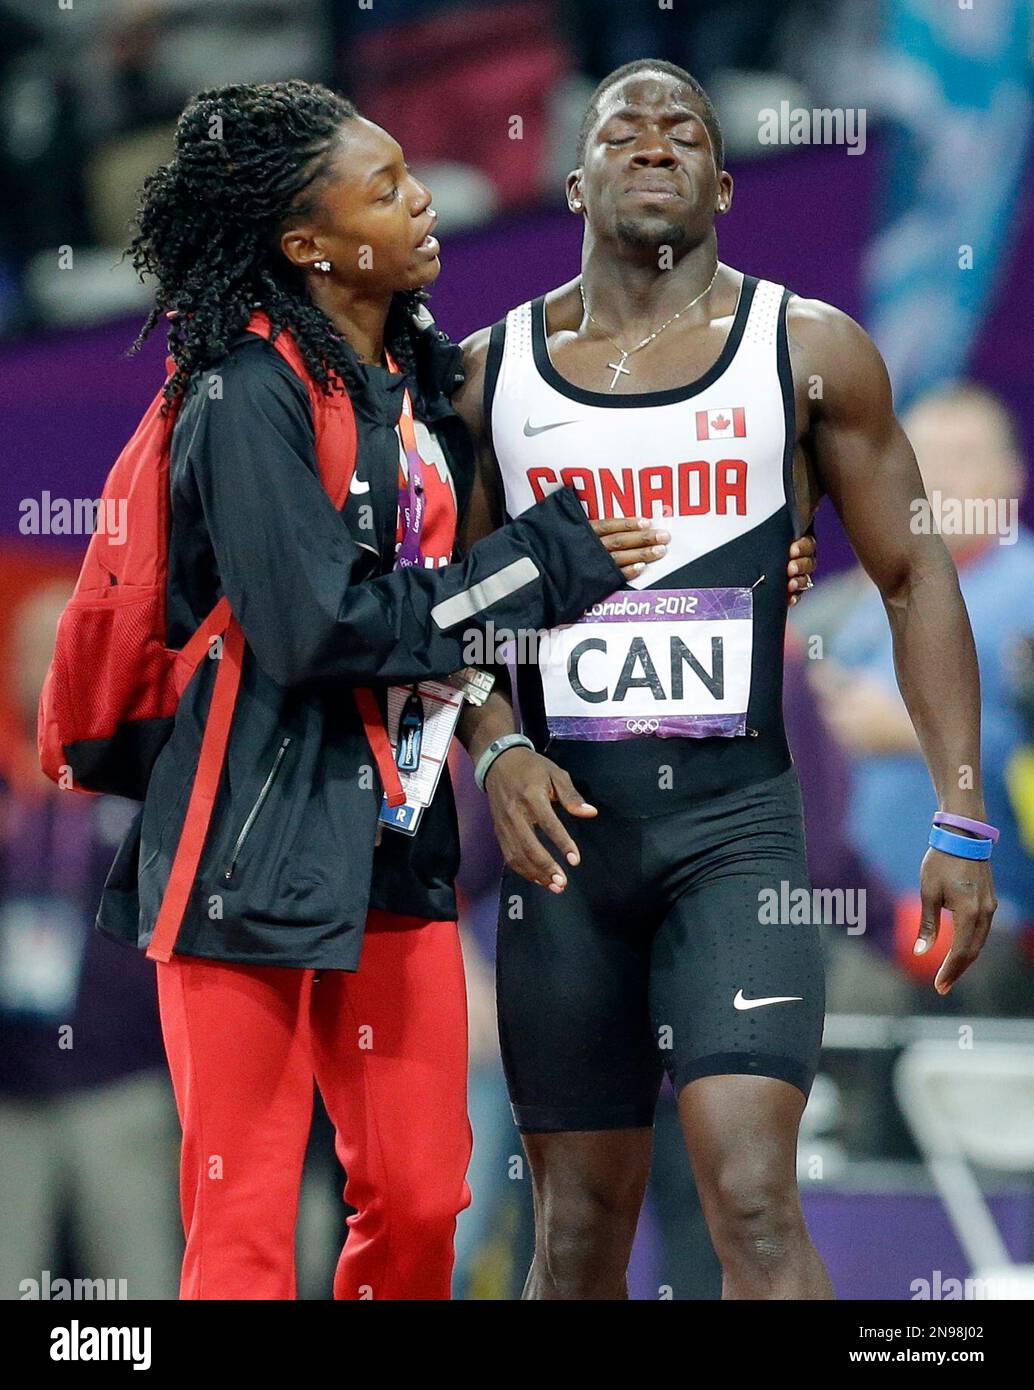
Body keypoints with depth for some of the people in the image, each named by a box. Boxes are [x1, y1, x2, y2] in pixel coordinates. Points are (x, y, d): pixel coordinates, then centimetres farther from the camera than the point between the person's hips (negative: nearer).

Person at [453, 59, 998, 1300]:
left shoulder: (810, 351, 3)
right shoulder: (489, 369, 8)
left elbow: (912, 579, 6)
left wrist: (961, 818, -2)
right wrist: (496, 749, -6)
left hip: (738, 818, -2)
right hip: (564, 817, 3)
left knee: (752, 1196, -17)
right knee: (580, 1220, 7)